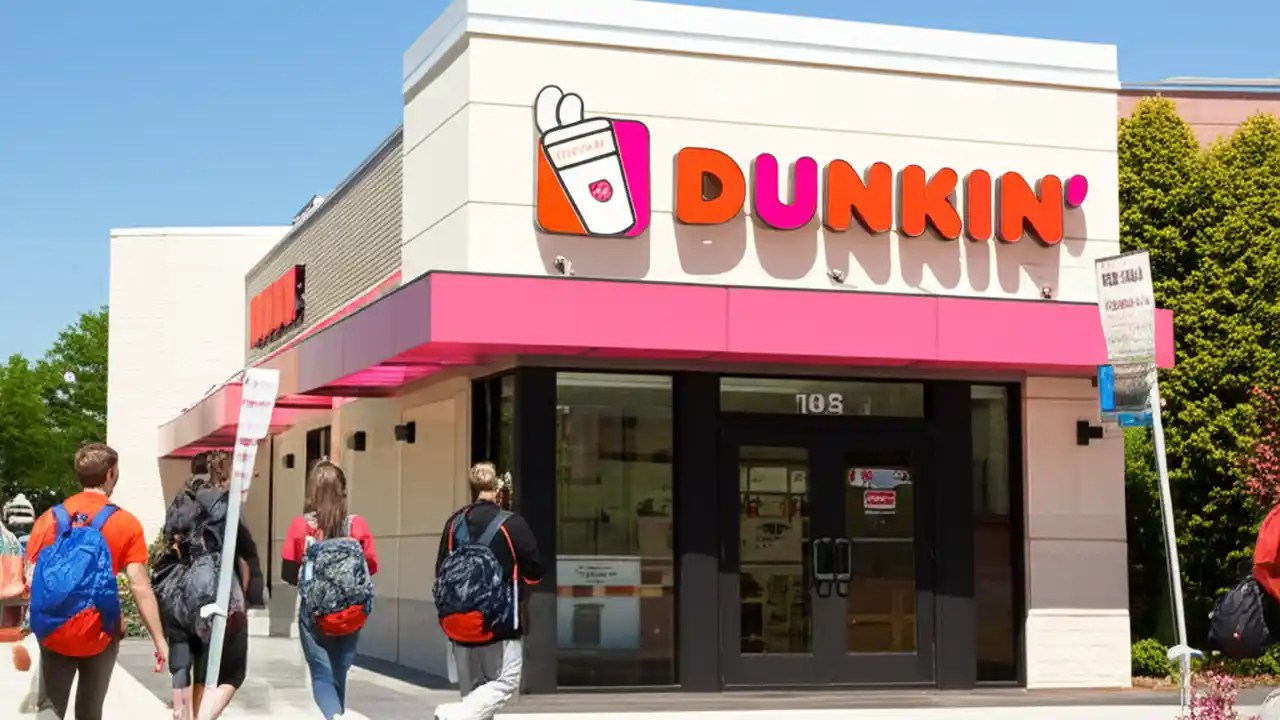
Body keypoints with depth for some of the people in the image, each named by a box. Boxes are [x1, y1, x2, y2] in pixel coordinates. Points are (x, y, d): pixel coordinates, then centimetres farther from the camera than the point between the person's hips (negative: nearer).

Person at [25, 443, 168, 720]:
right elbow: (140, 587, -10)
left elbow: (30, 581, 1)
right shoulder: (125, 524, -6)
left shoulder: (50, 518, 1)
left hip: (52, 633, 2)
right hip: (97, 635, -2)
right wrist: (159, 640, -6)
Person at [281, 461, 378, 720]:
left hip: (313, 613, -2)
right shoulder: (357, 525, -7)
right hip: (350, 614, 2)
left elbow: (288, 573, -4)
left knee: (322, 674, 0)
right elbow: (371, 567, -1)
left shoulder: (300, 525, -9)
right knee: (339, 673, 17)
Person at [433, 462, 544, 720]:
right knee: (505, 684, -1)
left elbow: (441, 572, 8)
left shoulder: (454, 523, 3)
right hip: (501, 623, -6)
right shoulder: (513, 525, -12)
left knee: (473, 691, 12)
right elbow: (534, 573, -6)